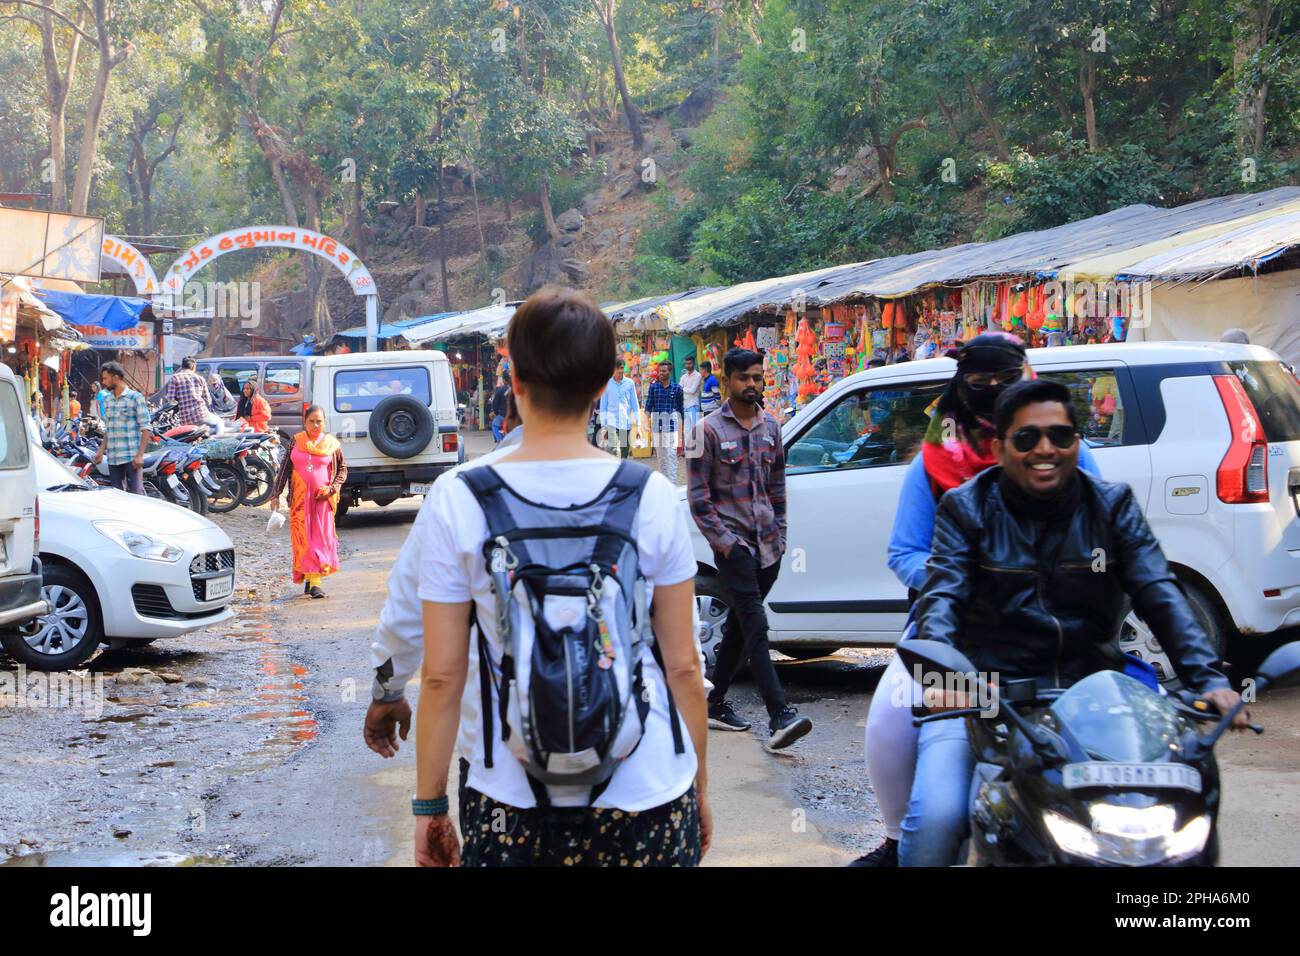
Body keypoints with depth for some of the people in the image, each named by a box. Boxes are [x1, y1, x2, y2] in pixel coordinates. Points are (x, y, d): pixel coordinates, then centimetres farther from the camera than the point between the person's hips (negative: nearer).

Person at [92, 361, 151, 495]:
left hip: (132, 458, -6)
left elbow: (146, 429, -8)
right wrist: (101, 451, 12)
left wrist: (140, 455, -15)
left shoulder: (136, 397, -4)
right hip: (113, 458, 6)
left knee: (136, 494, -10)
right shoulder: (107, 400, 16)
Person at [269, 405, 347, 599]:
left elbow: (342, 469, 11)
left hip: (322, 498, -1)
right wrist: (276, 494, 7)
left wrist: (332, 489, -5)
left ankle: (315, 580, -5)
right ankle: (311, 578, 4)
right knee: (303, 538, -2)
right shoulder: (296, 441, 6)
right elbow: (285, 468, 10)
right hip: (299, 498, 1)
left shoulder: (331, 443, 3)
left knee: (321, 537, -5)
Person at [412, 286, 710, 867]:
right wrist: (699, 783, 12)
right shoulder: (652, 497, -7)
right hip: (648, 798, 1)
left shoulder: (457, 501, -8)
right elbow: (682, 666, -2)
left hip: (510, 804, 0)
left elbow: (442, 676, -6)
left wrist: (429, 804, 5)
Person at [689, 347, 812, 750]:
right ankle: (779, 715, -19)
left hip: (767, 546, 6)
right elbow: (698, 495, -6)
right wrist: (723, 541, -12)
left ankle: (715, 703, 22)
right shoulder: (710, 429, -5)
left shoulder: (770, 426, 11)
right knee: (755, 626, -13)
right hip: (733, 545, -6)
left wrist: (780, 535, 13)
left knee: (741, 624, 11)